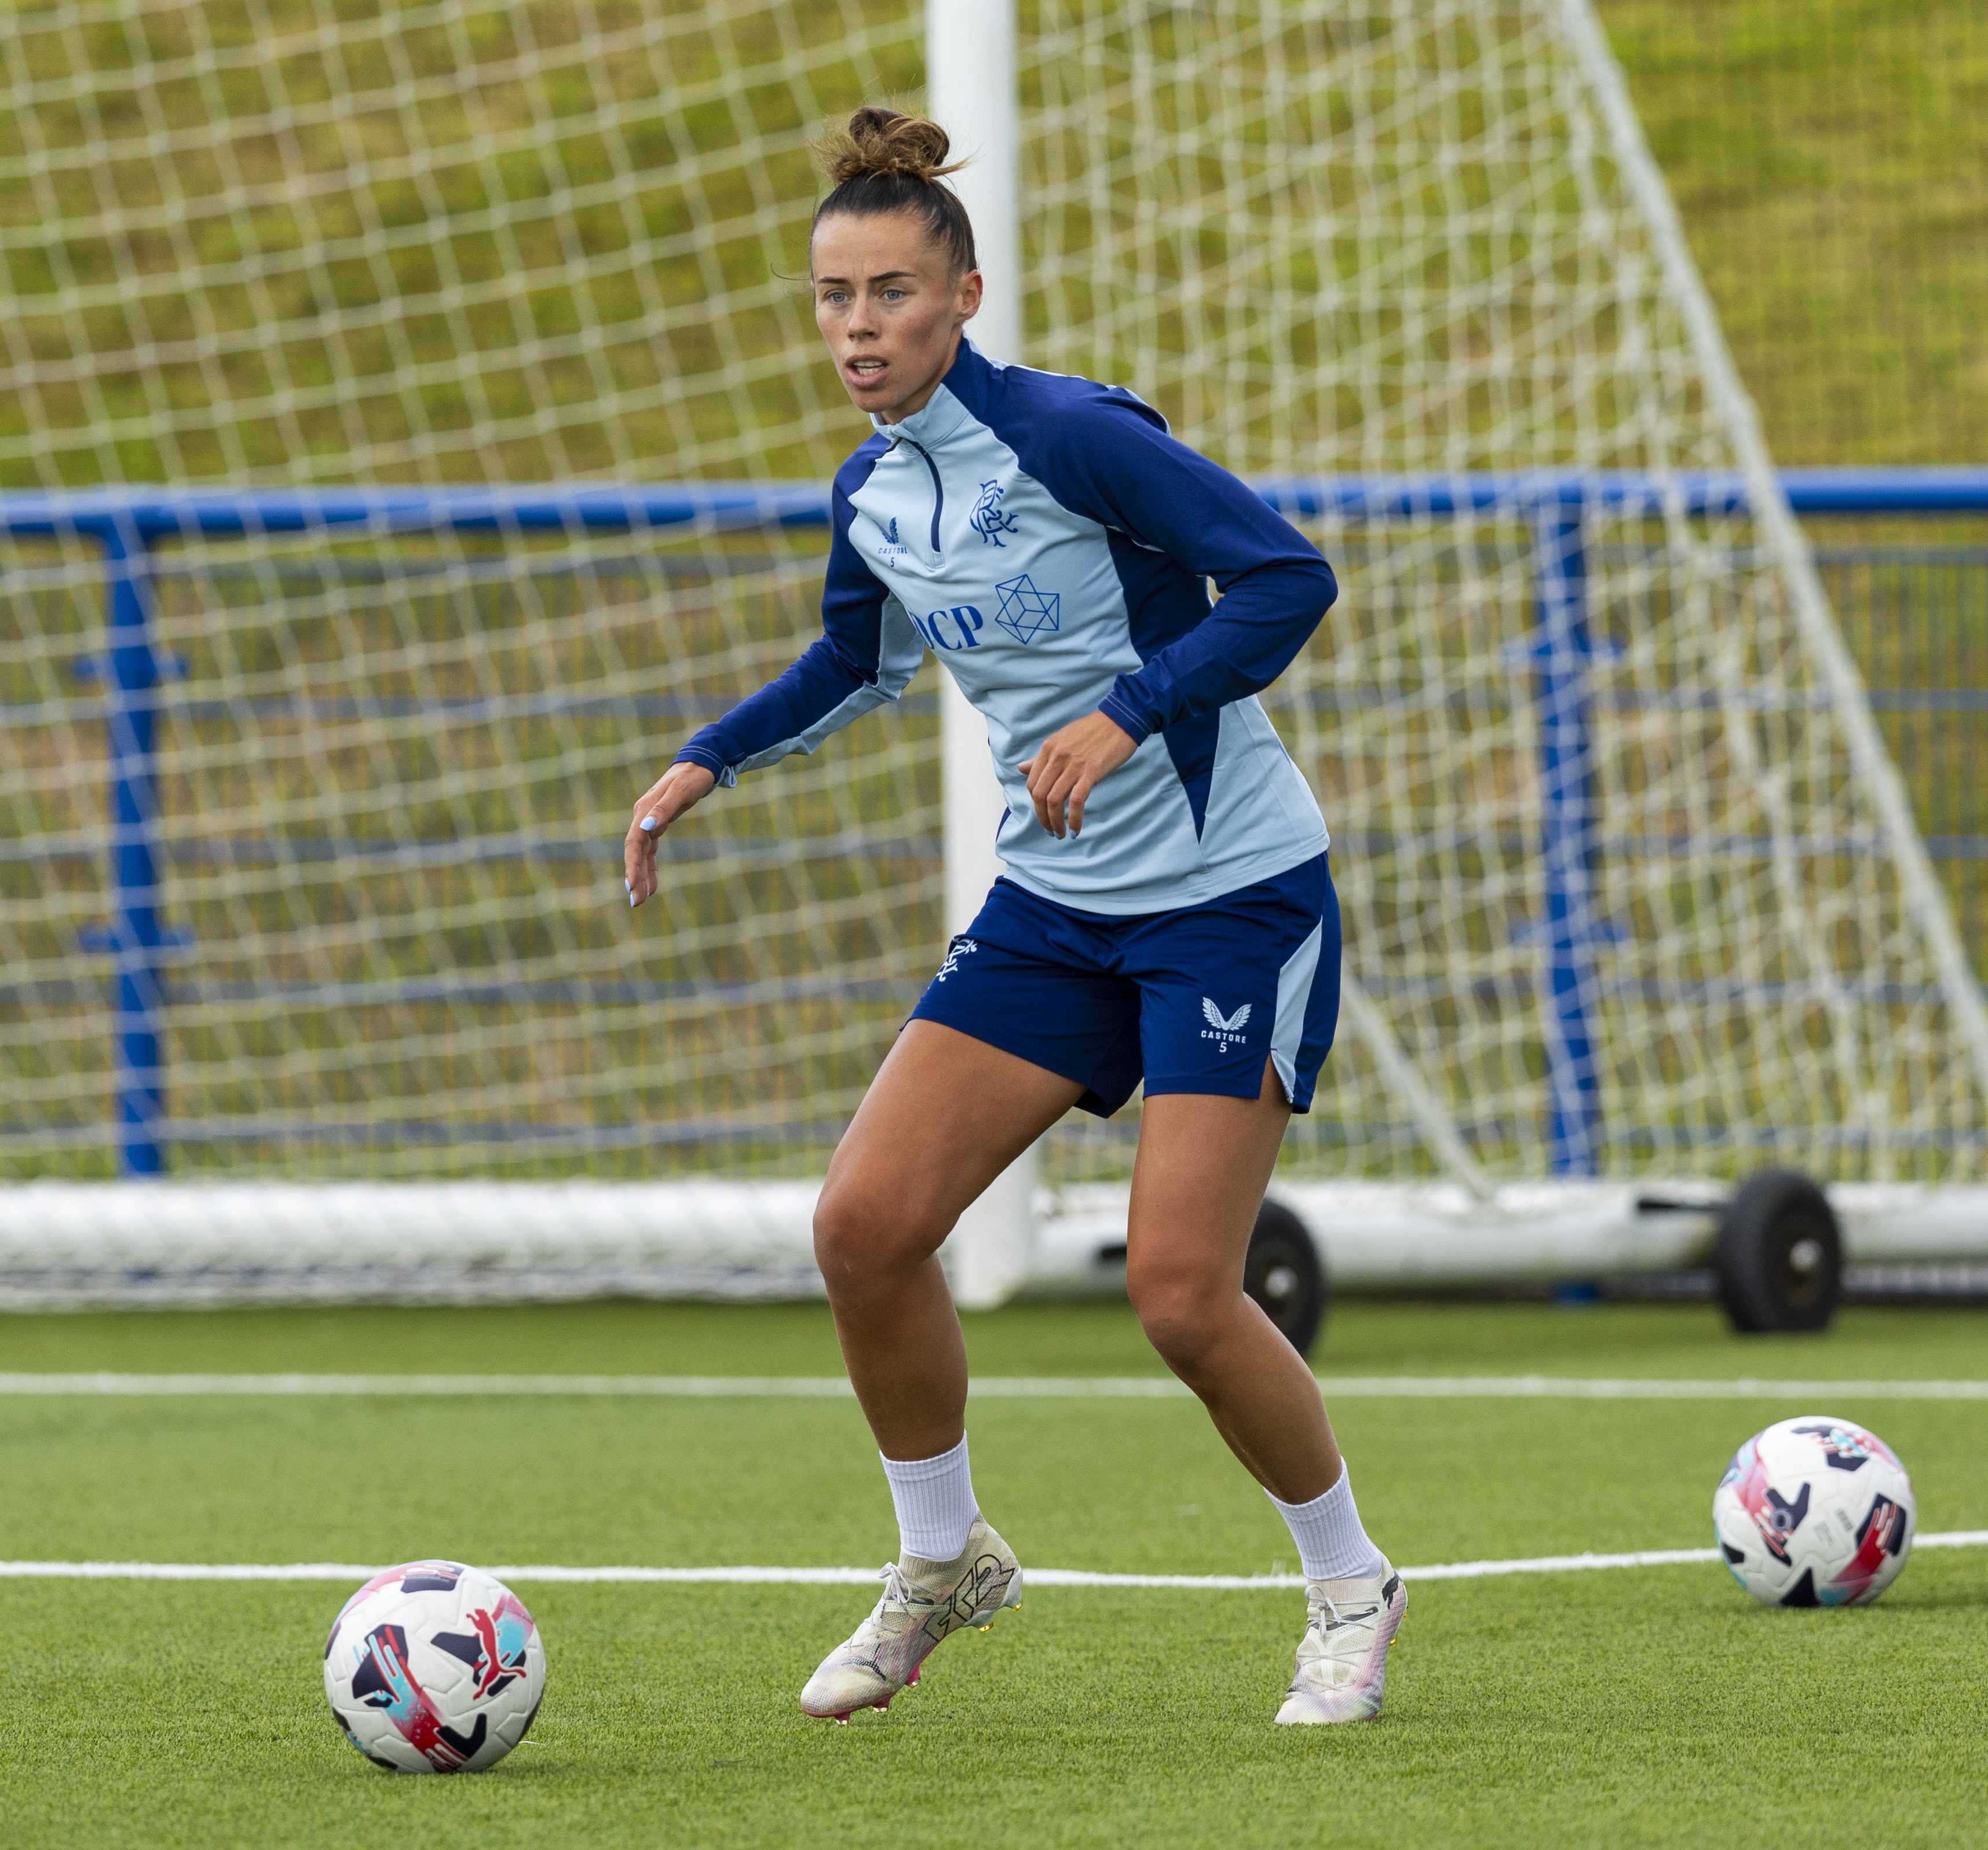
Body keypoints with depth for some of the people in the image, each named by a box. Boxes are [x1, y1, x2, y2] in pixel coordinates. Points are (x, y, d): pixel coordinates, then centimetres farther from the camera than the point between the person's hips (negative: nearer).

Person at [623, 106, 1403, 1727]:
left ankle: (1351, 1589, 11)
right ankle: (942, 1562, 16)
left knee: (1182, 1291, -13)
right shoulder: (874, 495, 4)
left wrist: (1127, 715, -32)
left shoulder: (1070, 438, -18)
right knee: (866, 1224, -6)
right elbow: (859, 665, 26)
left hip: (1235, 895, -7)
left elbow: (1290, 574, -23)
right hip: (1055, 908, 7)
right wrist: (710, 761, 14)